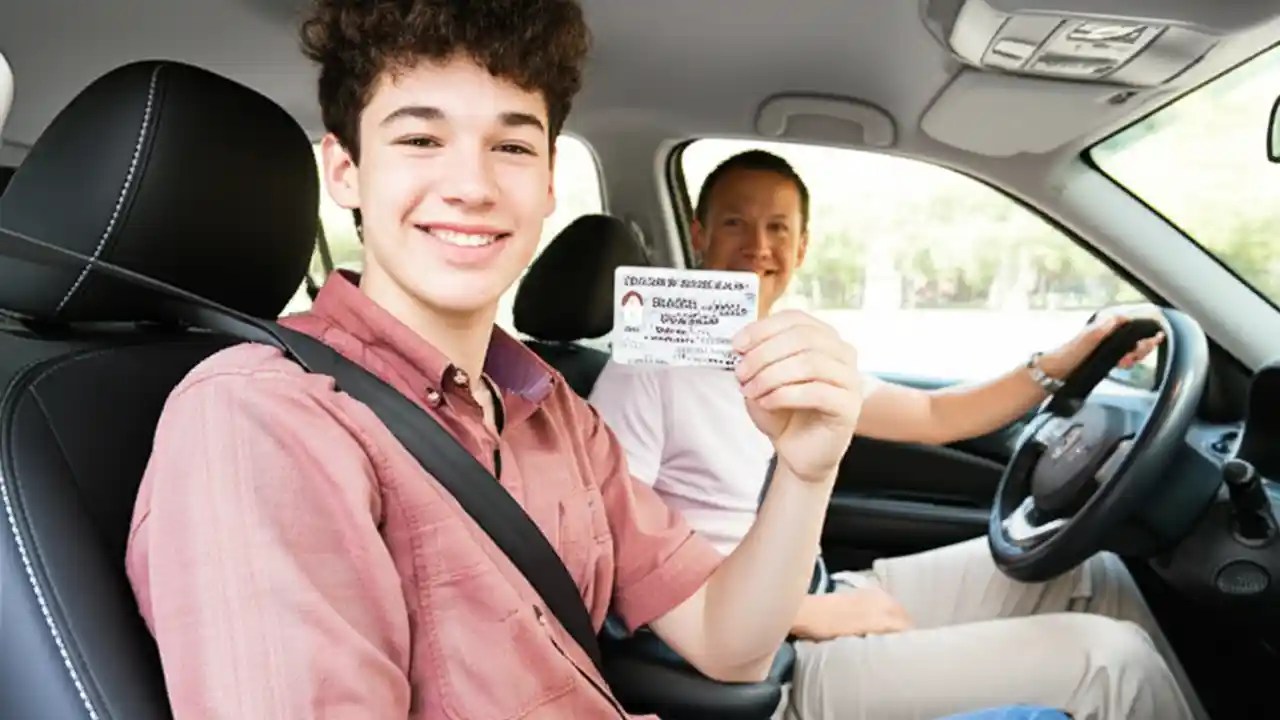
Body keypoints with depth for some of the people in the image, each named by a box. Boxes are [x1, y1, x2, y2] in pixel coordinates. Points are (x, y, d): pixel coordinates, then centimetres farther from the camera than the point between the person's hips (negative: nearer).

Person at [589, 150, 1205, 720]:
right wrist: (800, 612, -21)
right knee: (1111, 659, -14)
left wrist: (1066, 360, 4)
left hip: (828, 604, 9)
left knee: (1087, 572, 13)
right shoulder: (650, 370, -15)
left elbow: (934, 418, 17)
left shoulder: (797, 352, 9)